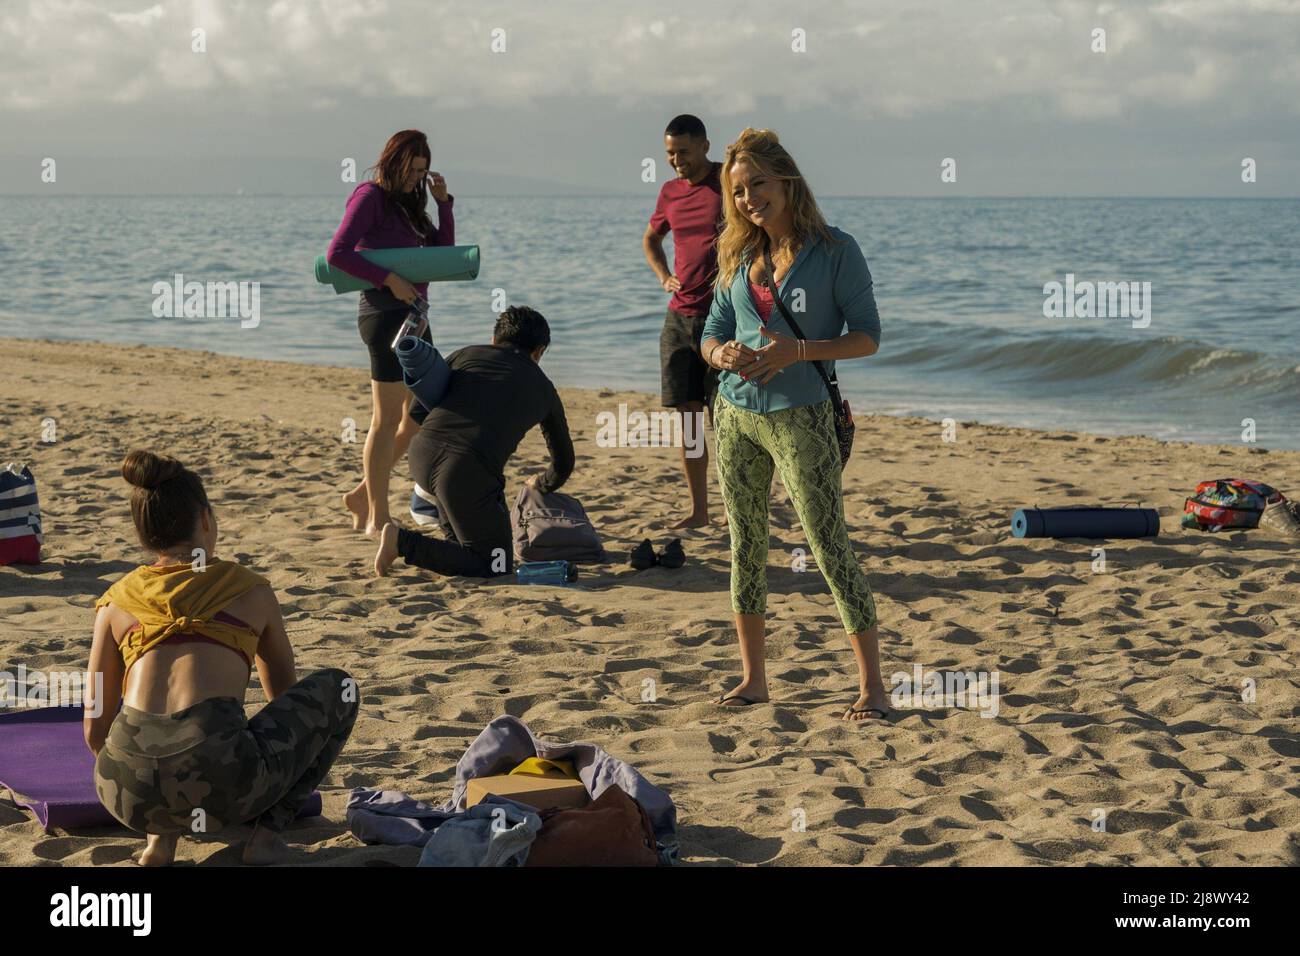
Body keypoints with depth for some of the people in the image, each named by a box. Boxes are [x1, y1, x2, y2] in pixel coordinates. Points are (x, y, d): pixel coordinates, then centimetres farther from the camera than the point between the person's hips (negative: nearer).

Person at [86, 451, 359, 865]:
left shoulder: (116, 602, 18)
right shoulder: (251, 589, 17)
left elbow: (96, 730, 21)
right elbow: (285, 693, 33)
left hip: (130, 796, 3)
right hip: (223, 784, -3)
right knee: (338, 689, 23)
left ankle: (161, 832, 14)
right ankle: (268, 830, 11)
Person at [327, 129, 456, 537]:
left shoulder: (408, 203, 19)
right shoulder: (371, 197, -7)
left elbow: (444, 250, 17)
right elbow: (337, 253, -17)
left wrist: (443, 201, 8)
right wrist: (389, 279, -20)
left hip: (413, 312, 9)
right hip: (386, 312, -9)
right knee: (388, 418, -6)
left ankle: (363, 494, 21)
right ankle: (377, 517, 1)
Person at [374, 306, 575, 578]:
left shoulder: (466, 355, 25)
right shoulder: (544, 389, 24)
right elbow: (564, 462, 38)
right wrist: (543, 485, 61)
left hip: (422, 456, 4)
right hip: (468, 474, -4)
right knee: (496, 566, 9)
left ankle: (455, 544, 26)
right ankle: (404, 543, -5)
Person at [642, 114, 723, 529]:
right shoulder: (670, 192, 11)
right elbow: (650, 239, 30)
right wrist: (664, 277, 13)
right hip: (680, 316, 6)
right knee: (687, 414, 6)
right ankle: (698, 510, 14)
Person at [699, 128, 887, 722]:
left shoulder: (835, 251, -6)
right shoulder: (738, 257, 9)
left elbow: (868, 336, -6)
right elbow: (712, 334, 13)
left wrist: (797, 350, -20)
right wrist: (724, 354, -12)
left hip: (799, 416, -5)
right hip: (735, 413, 5)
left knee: (829, 546, -7)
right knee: (746, 543, 9)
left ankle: (871, 684, -1)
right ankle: (753, 678, 19)